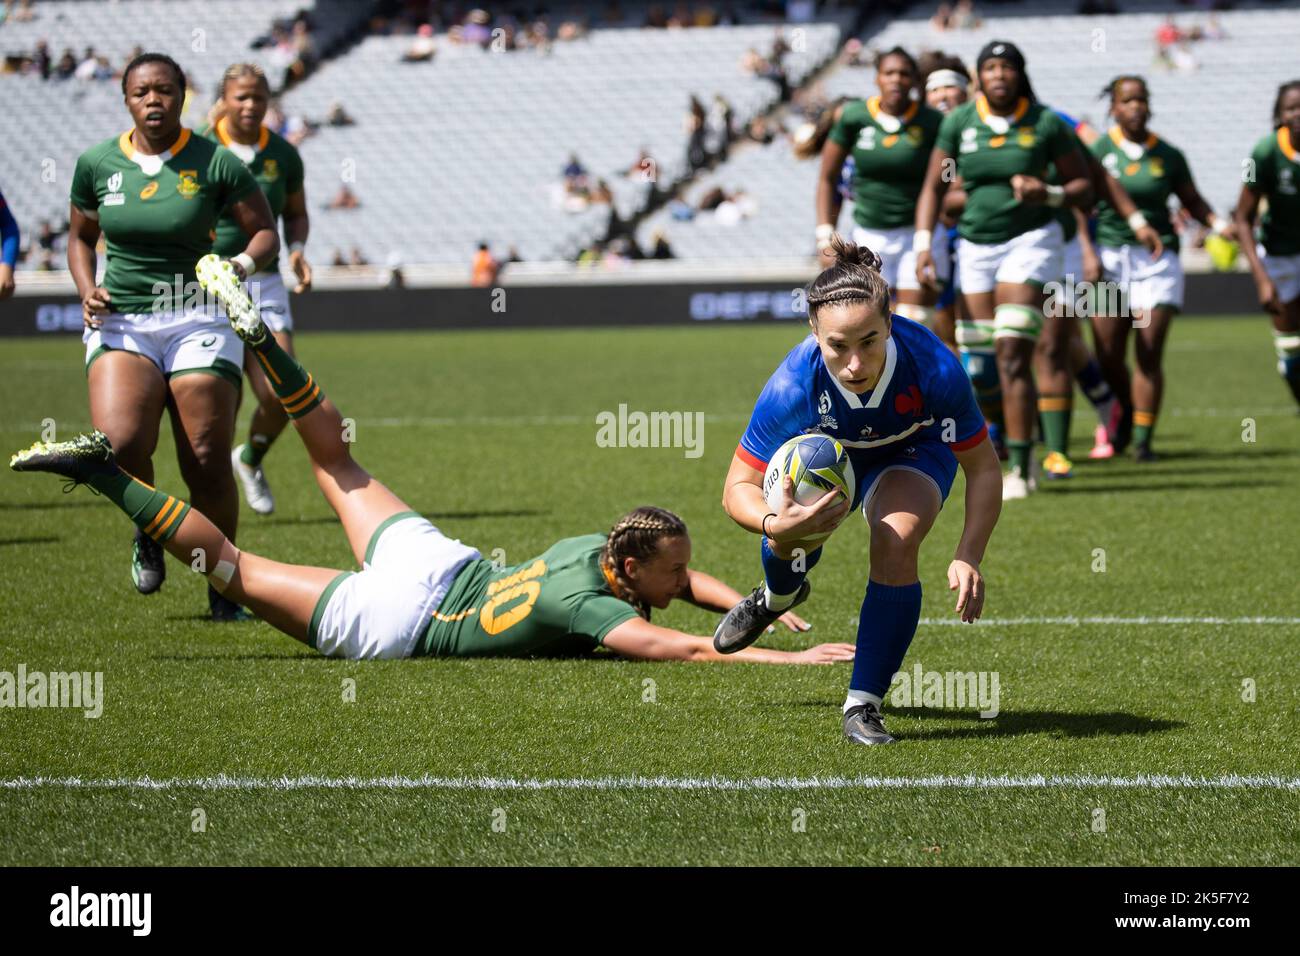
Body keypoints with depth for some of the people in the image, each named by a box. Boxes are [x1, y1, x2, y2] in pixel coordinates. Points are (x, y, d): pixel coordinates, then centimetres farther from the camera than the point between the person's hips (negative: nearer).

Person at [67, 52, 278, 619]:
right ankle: (147, 531, 10)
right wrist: (87, 290, 0)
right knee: (120, 444, -22)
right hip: (121, 323, 1)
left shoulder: (215, 163, -4)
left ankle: (223, 586, 12)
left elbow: (265, 232, 2)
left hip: (197, 321, -1)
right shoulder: (97, 164, 4)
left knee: (207, 462, -7)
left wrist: (243, 264, -19)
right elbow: (80, 235, 18)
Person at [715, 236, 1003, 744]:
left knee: (896, 542, -27)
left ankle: (863, 705, -13)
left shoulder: (934, 369, -39)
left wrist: (968, 558, -35)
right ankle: (778, 598, 25)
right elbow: (738, 486, -28)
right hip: (824, 454, 2)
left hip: (913, 451, -2)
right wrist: (774, 524, -50)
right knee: (789, 532, -18)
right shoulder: (792, 387, -39)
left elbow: (982, 467, -24)